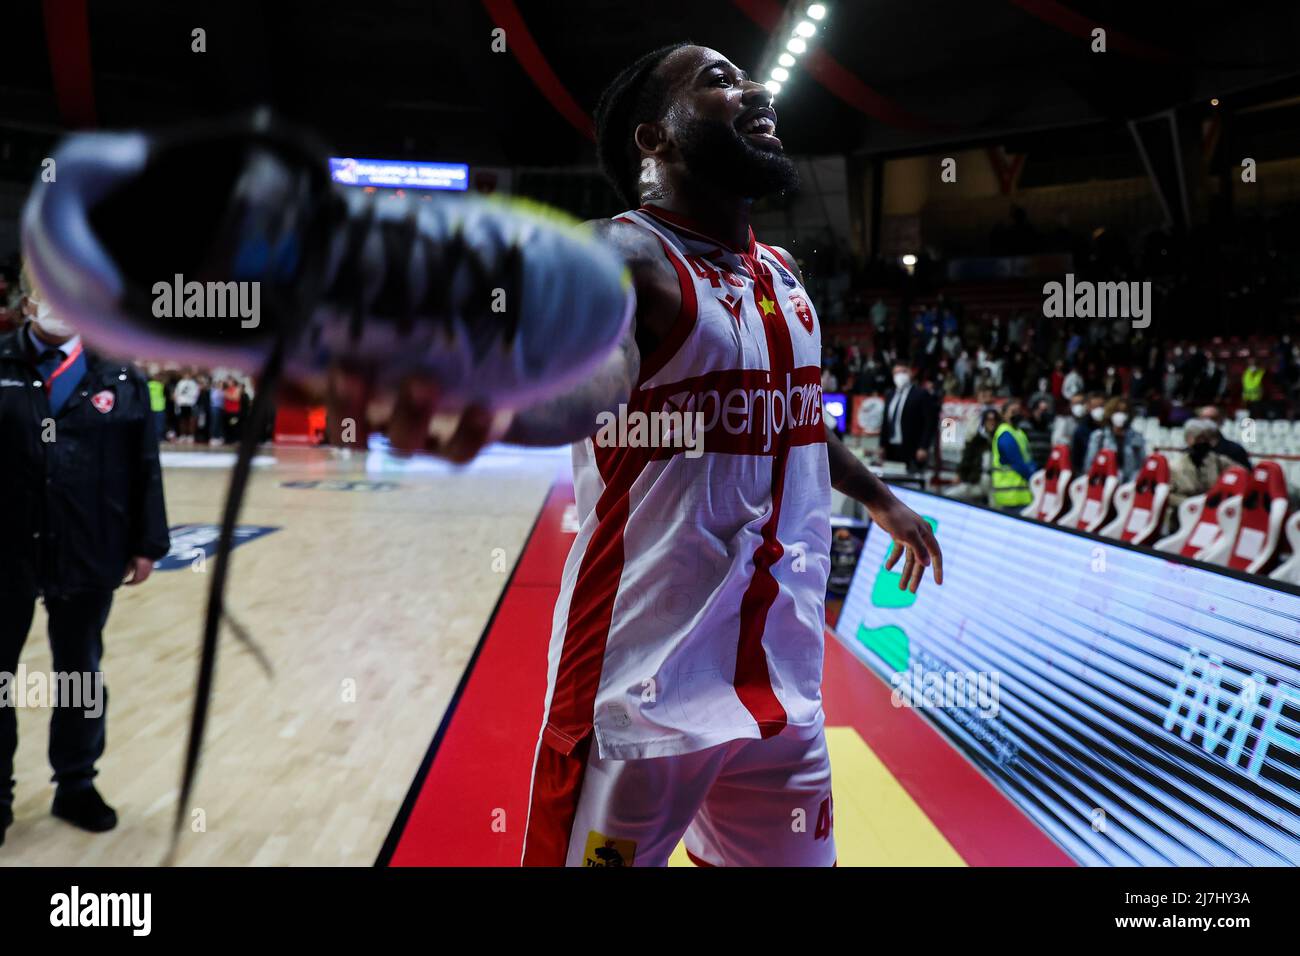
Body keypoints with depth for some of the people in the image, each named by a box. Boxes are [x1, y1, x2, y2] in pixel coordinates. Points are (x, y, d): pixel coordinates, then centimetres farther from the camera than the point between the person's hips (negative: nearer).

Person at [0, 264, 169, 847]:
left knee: (81, 672, 15)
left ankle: (76, 786, 32)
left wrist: (146, 544, -1)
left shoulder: (120, 377, 2)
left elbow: (145, 468, 1)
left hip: (88, 554, 1)